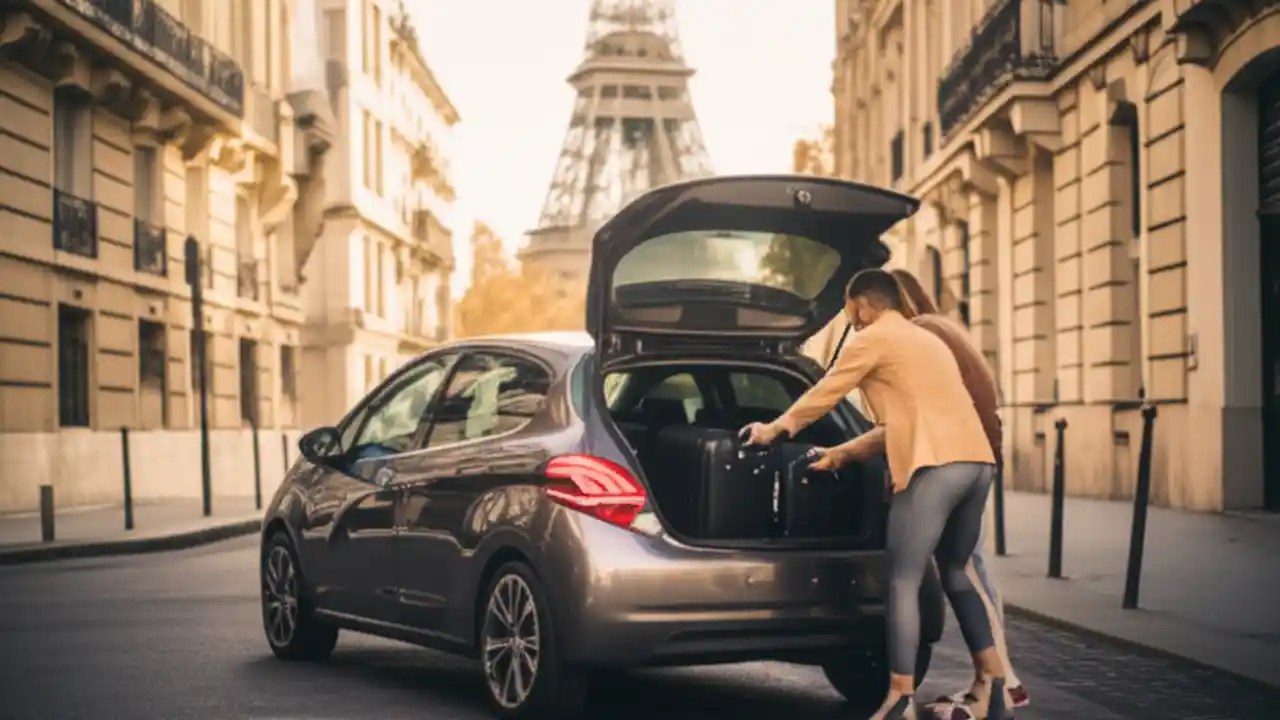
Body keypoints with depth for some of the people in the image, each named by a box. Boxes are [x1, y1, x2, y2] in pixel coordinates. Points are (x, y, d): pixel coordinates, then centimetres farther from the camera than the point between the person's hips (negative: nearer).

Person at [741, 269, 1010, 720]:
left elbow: (823, 395, 12)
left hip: (936, 466, -8)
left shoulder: (872, 339, 4)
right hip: (977, 461, 8)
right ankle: (994, 682, 18)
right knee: (954, 572, 21)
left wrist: (776, 428, 28)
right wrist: (846, 452, 36)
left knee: (903, 582, -5)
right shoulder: (927, 341, 29)